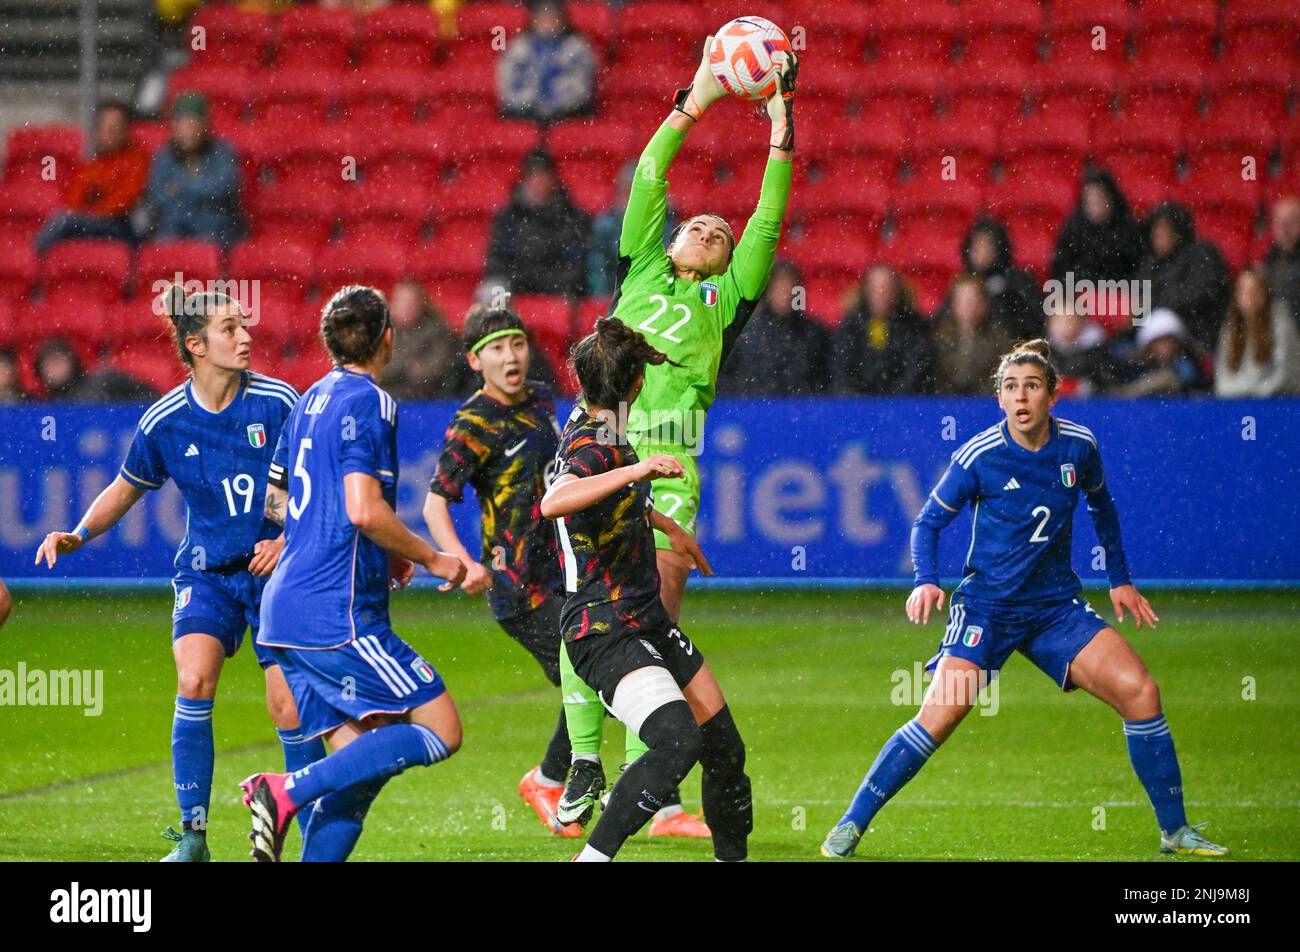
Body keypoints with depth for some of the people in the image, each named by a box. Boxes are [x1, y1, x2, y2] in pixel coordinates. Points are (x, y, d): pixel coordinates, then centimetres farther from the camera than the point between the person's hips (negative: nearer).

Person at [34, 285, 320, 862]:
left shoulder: (278, 403, -8)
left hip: (277, 571, -1)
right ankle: (192, 838, -12)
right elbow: (126, 489, 12)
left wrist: (291, 539, -13)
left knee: (289, 707, -7)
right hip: (206, 572, 1)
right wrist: (78, 535, -3)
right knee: (194, 679, -21)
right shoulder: (165, 422, -5)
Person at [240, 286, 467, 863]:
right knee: (439, 731, -6)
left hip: (287, 607, 9)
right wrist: (431, 558, -5)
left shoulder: (311, 400, 17)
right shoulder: (368, 403, -9)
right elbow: (364, 510, -20)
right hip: (338, 614, -9)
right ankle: (287, 792, -16)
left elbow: (276, 501, 28)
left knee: (361, 762, 7)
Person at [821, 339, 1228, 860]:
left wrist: (1120, 580, 19)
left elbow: (1101, 504, 17)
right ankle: (850, 825, -2)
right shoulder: (978, 457, -13)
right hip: (987, 604, -3)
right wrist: (926, 581, -20)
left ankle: (1175, 831, 1)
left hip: (1056, 603, 3)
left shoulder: (1079, 445, -3)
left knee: (1139, 690, -12)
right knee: (938, 718, -17)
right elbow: (929, 521, -2)